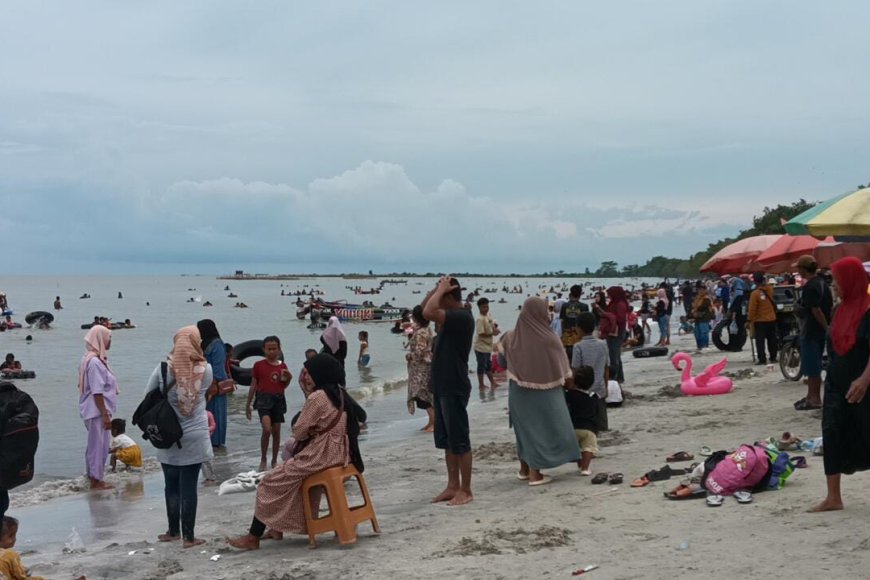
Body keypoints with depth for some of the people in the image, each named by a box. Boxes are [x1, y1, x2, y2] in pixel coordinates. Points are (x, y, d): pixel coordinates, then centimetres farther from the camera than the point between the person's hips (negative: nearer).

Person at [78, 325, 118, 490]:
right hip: (98, 410, -10)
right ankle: (96, 481, 7)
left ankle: (93, 476, 27)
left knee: (95, 444, 17)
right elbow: (97, 392, -22)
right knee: (99, 445, -1)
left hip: (94, 410, 10)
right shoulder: (95, 362, -21)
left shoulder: (91, 359, 10)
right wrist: (105, 415, -20)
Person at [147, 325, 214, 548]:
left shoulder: (164, 368, -7)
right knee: (189, 486, 4)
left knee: (171, 485, 13)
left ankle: (174, 531, 24)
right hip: (195, 437, -1)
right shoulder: (205, 369, -7)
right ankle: (188, 536, 8)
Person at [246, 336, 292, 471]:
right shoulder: (258, 365, -2)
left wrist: (288, 378, -6)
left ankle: (274, 461, 21)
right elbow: (253, 385, 3)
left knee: (276, 431, 7)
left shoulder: (282, 366, 6)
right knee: (267, 429, -18)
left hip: (278, 399, 3)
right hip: (263, 398, -3)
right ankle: (263, 460, -3)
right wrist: (248, 404, 4)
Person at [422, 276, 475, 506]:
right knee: (447, 441, 14)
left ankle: (466, 490, 5)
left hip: (454, 388, -10)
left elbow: (428, 313, -31)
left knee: (460, 442, -2)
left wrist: (441, 289, -17)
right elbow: (425, 307, 20)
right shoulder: (450, 316, 11)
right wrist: (438, 288, 5)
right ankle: (453, 486, 21)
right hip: (442, 387, 10)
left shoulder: (462, 317, -19)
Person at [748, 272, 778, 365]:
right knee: (772, 340, 14)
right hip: (771, 319, 5)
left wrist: (750, 319, -7)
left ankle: (762, 359, -4)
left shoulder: (755, 293, -16)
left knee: (760, 341, 0)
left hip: (760, 321, -5)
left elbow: (752, 309, -15)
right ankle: (773, 358, 19)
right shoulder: (770, 290, -2)